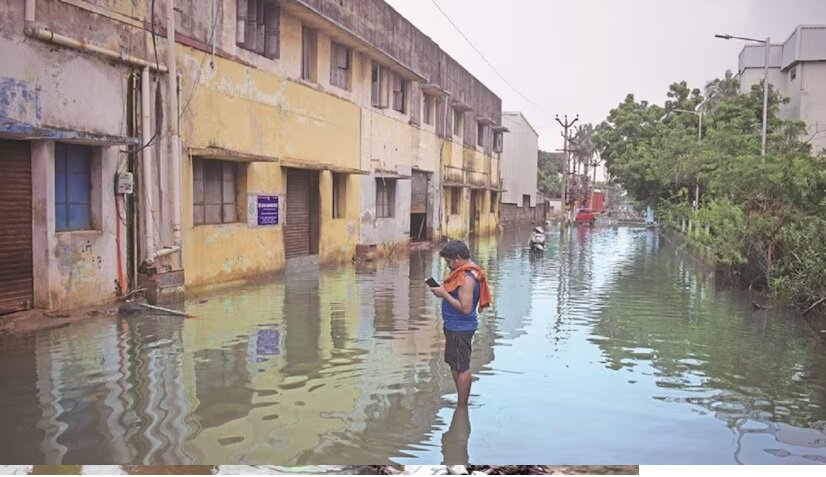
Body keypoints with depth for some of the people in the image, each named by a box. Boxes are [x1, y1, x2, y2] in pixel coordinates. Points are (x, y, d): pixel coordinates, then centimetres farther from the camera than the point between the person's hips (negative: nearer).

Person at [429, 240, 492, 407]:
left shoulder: (467, 278, -23)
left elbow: (466, 308, -27)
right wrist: (444, 290, 2)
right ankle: (461, 402, 32)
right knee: (454, 364, 20)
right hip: (454, 326, 11)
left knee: (462, 367, 0)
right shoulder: (466, 272, 9)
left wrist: (444, 294, -21)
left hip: (461, 328, -11)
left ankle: (462, 407, 10)